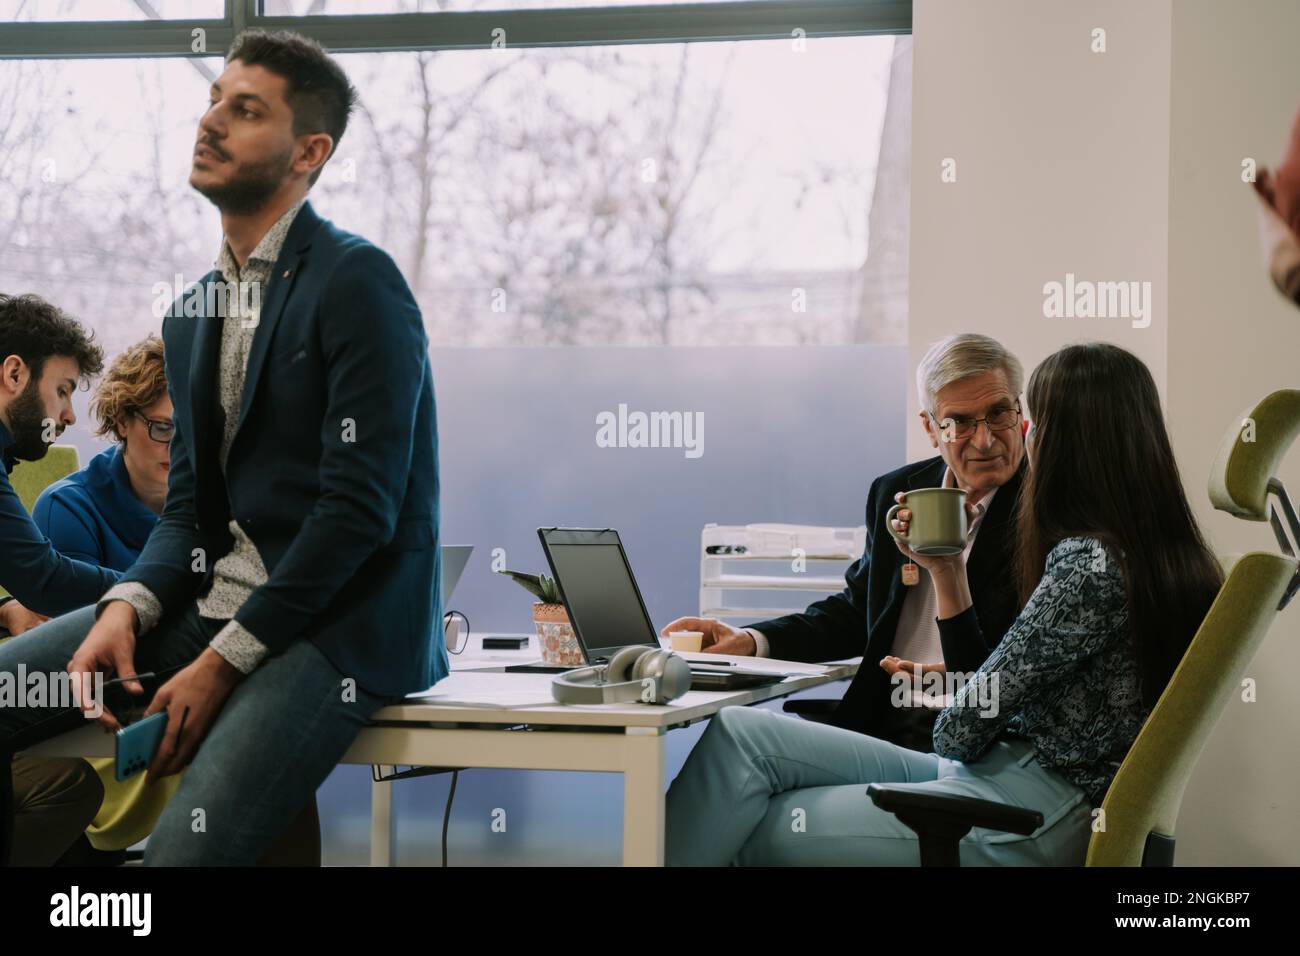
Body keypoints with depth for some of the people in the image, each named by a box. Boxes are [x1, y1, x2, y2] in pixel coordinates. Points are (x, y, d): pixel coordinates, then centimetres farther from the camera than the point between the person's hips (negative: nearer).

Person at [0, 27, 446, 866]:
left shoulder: (357, 283, -10)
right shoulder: (196, 312, 16)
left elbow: (359, 507, -16)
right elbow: (189, 506, 15)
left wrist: (224, 660, -17)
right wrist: (126, 609, -6)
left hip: (338, 619, -8)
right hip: (215, 598, 8)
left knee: (187, 848, -28)